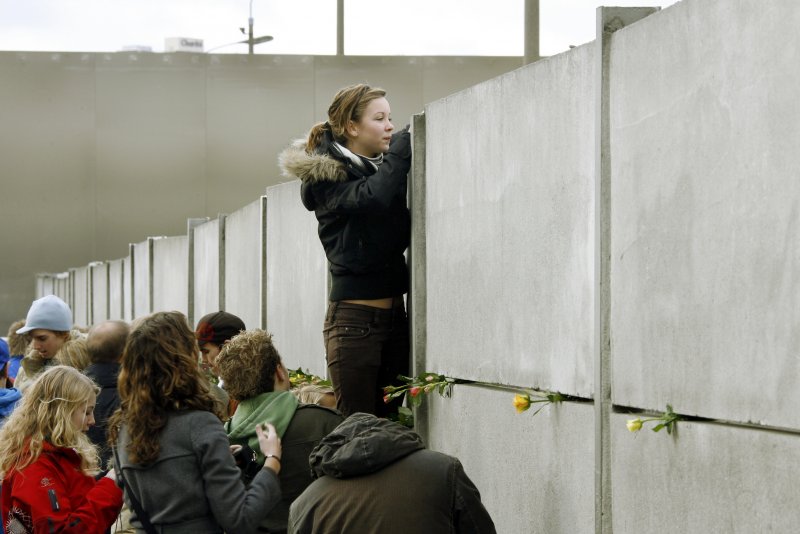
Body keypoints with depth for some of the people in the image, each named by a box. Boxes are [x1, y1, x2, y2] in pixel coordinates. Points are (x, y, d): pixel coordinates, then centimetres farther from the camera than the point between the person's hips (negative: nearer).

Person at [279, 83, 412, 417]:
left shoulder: (382, 169, 15)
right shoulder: (326, 176, -5)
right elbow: (370, 198, -24)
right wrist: (403, 148, -15)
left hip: (394, 313, 7)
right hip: (354, 317, -6)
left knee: (389, 422, 4)